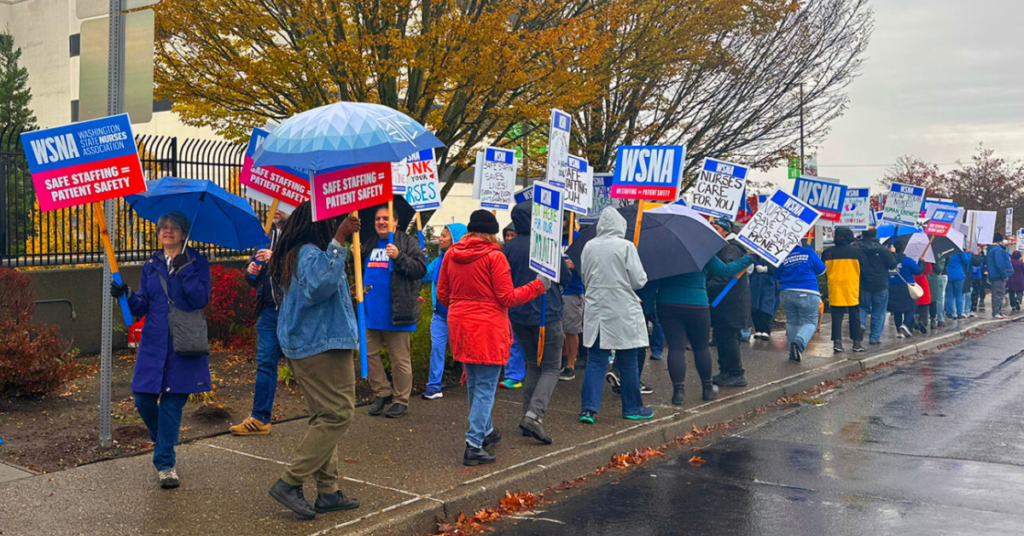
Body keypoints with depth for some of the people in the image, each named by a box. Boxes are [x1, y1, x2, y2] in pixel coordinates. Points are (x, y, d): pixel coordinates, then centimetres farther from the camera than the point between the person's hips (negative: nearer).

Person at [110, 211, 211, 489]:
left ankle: (165, 463, 6)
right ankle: (164, 442, 28)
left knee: (172, 402, -2)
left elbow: (201, 299, -12)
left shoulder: (197, 263, 2)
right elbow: (142, 306, 10)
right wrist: (126, 296, -8)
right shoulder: (151, 266, 13)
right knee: (143, 397, -1)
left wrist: (184, 271, -18)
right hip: (154, 342, 4)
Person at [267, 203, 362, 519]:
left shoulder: (292, 255, 16)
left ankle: (328, 492, 17)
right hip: (323, 347, -11)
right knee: (337, 414, -7)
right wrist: (338, 241, -37)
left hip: (302, 346, 11)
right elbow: (319, 285, -37)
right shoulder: (310, 254, -16)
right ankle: (290, 483, -7)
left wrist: (347, 294, 37)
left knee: (324, 416, 14)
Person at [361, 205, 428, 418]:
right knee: (369, 353, 10)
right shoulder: (369, 244, 16)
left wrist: (399, 257, -23)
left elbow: (421, 269, -12)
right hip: (371, 312, 6)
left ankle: (401, 401, 13)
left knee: (400, 359, 2)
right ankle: (382, 393, 25)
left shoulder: (407, 242, -2)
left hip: (396, 313, -6)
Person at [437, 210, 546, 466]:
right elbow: (507, 298, -12)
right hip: (487, 329, -6)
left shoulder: (451, 254, 4)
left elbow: (442, 294, 10)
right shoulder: (494, 256, -13)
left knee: (473, 384, 21)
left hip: (459, 326, 6)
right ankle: (474, 445, -3)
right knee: (485, 387, 0)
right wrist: (538, 286, 0)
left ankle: (485, 432, 37)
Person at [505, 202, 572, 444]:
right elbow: (565, 277, -4)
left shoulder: (510, 246, 2)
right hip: (546, 315, -5)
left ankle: (528, 414, 13)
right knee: (551, 368, 2)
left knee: (533, 365, 19)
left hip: (518, 314, 5)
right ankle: (534, 414, -16)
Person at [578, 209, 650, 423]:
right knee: (628, 362, 8)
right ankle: (632, 407, 19)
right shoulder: (626, 246, -11)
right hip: (623, 312, -3)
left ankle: (589, 408, -1)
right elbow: (639, 281, -9)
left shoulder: (589, 247, 2)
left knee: (596, 361, 7)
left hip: (595, 311, 4)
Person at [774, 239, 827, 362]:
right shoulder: (809, 253, -4)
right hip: (808, 294, -3)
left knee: (792, 322, 14)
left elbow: (777, 276, 13)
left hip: (786, 293, 3)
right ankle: (800, 342, -27)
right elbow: (821, 270, 8)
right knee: (810, 321, 2)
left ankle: (793, 353, 15)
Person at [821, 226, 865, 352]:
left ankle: (837, 342, -4)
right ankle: (857, 343, 11)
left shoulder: (828, 253, -1)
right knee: (855, 316, 9)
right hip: (853, 289, -1)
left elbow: (822, 270, 7)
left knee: (837, 317, 4)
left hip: (835, 290, 1)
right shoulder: (857, 251, -3)